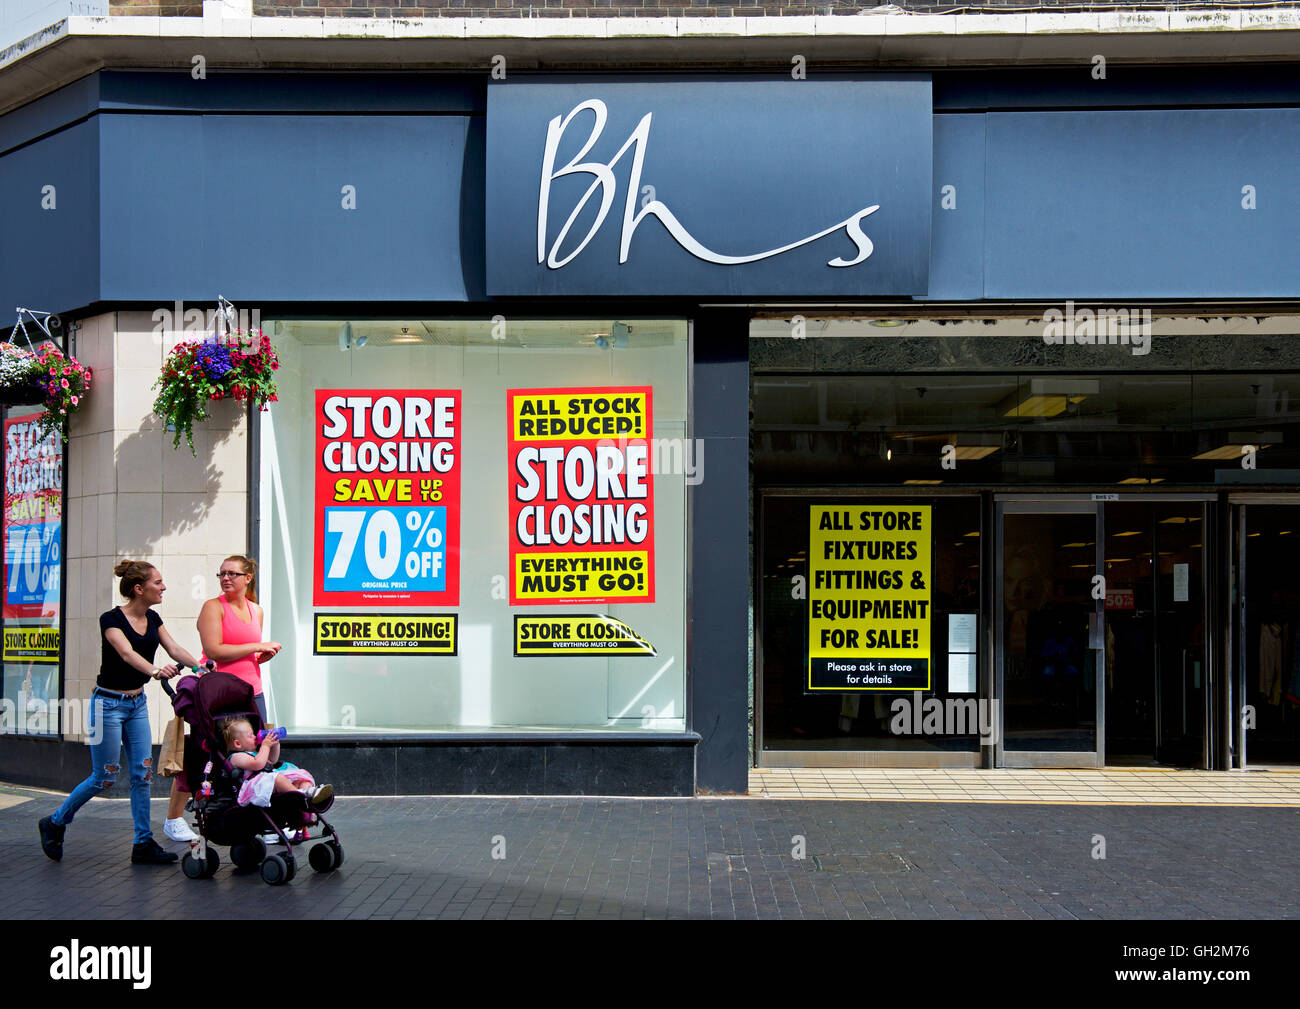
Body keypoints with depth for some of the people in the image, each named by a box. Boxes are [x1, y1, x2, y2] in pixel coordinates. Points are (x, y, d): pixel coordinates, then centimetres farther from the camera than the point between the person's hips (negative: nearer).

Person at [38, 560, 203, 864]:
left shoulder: (152, 619, 5)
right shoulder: (111, 619, -17)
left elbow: (174, 649, -5)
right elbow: (128, 654, -34)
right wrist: (155, 671, -53)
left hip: (137, 702, 7)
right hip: (109, 703, -7)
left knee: (143, 773, 3)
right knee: (105, 777, -1)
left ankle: (143, 844, 8)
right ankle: (54, 823, 20)